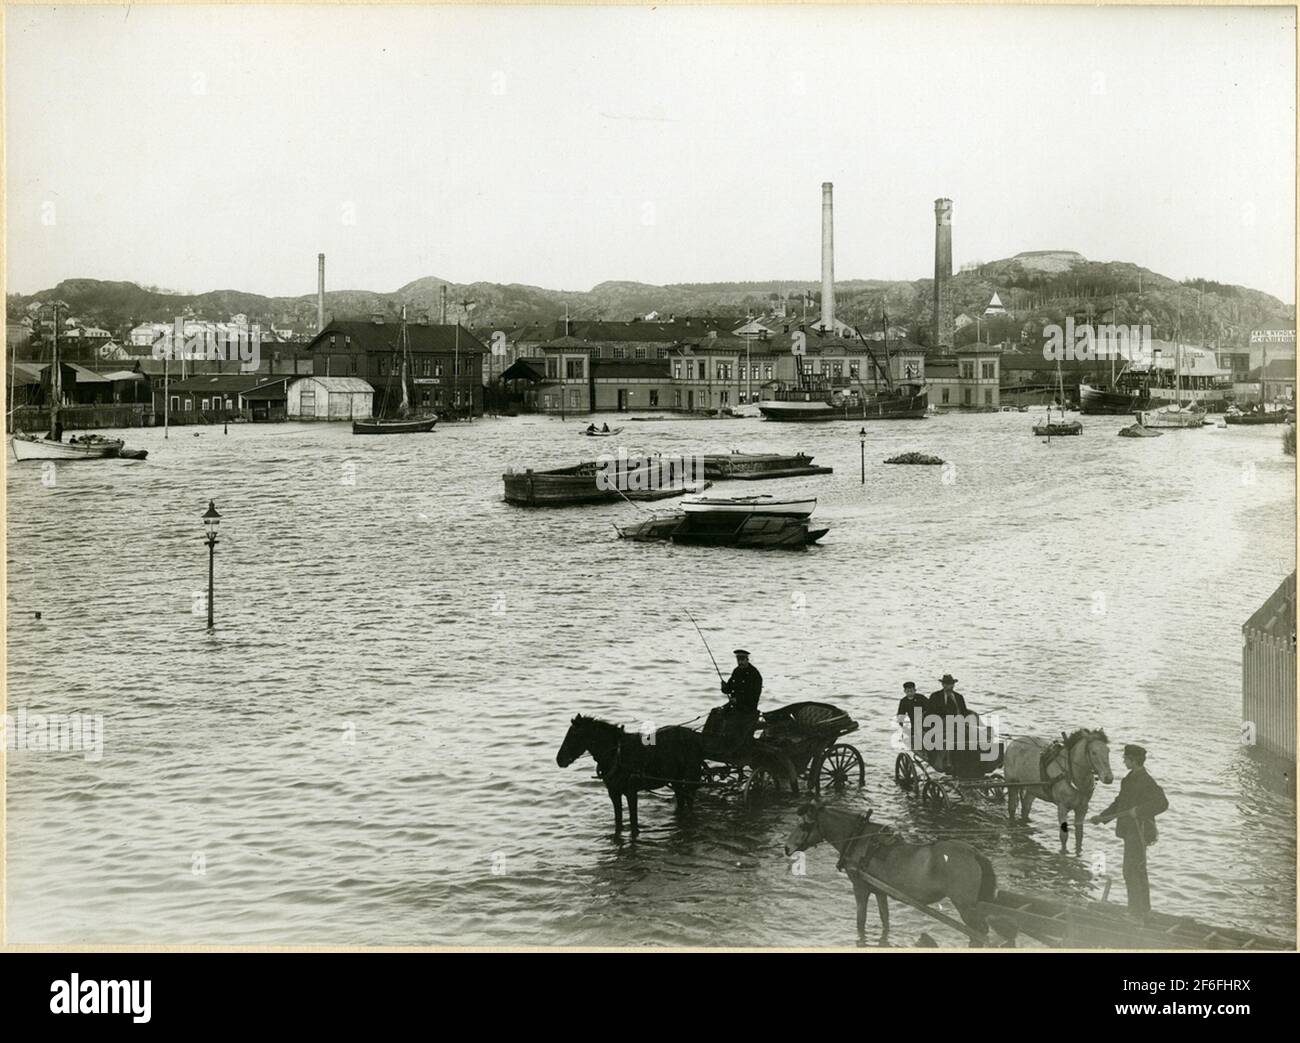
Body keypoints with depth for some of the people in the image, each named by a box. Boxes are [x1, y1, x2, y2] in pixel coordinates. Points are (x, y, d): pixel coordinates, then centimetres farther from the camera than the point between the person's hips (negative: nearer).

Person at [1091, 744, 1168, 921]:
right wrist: (1102, 817, 18)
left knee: (1132, 872, -8)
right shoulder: (1130, 779, 13)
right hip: (1130, 831, 10)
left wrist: (1139, 810, -30)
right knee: (1139, 872, 19)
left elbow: (1162, 803, -27)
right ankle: (1143, 909, 30)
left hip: (1138, 833, -10)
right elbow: (1119, 802, 22)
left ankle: (1136, 912, -3)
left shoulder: (1146, 782, -18)